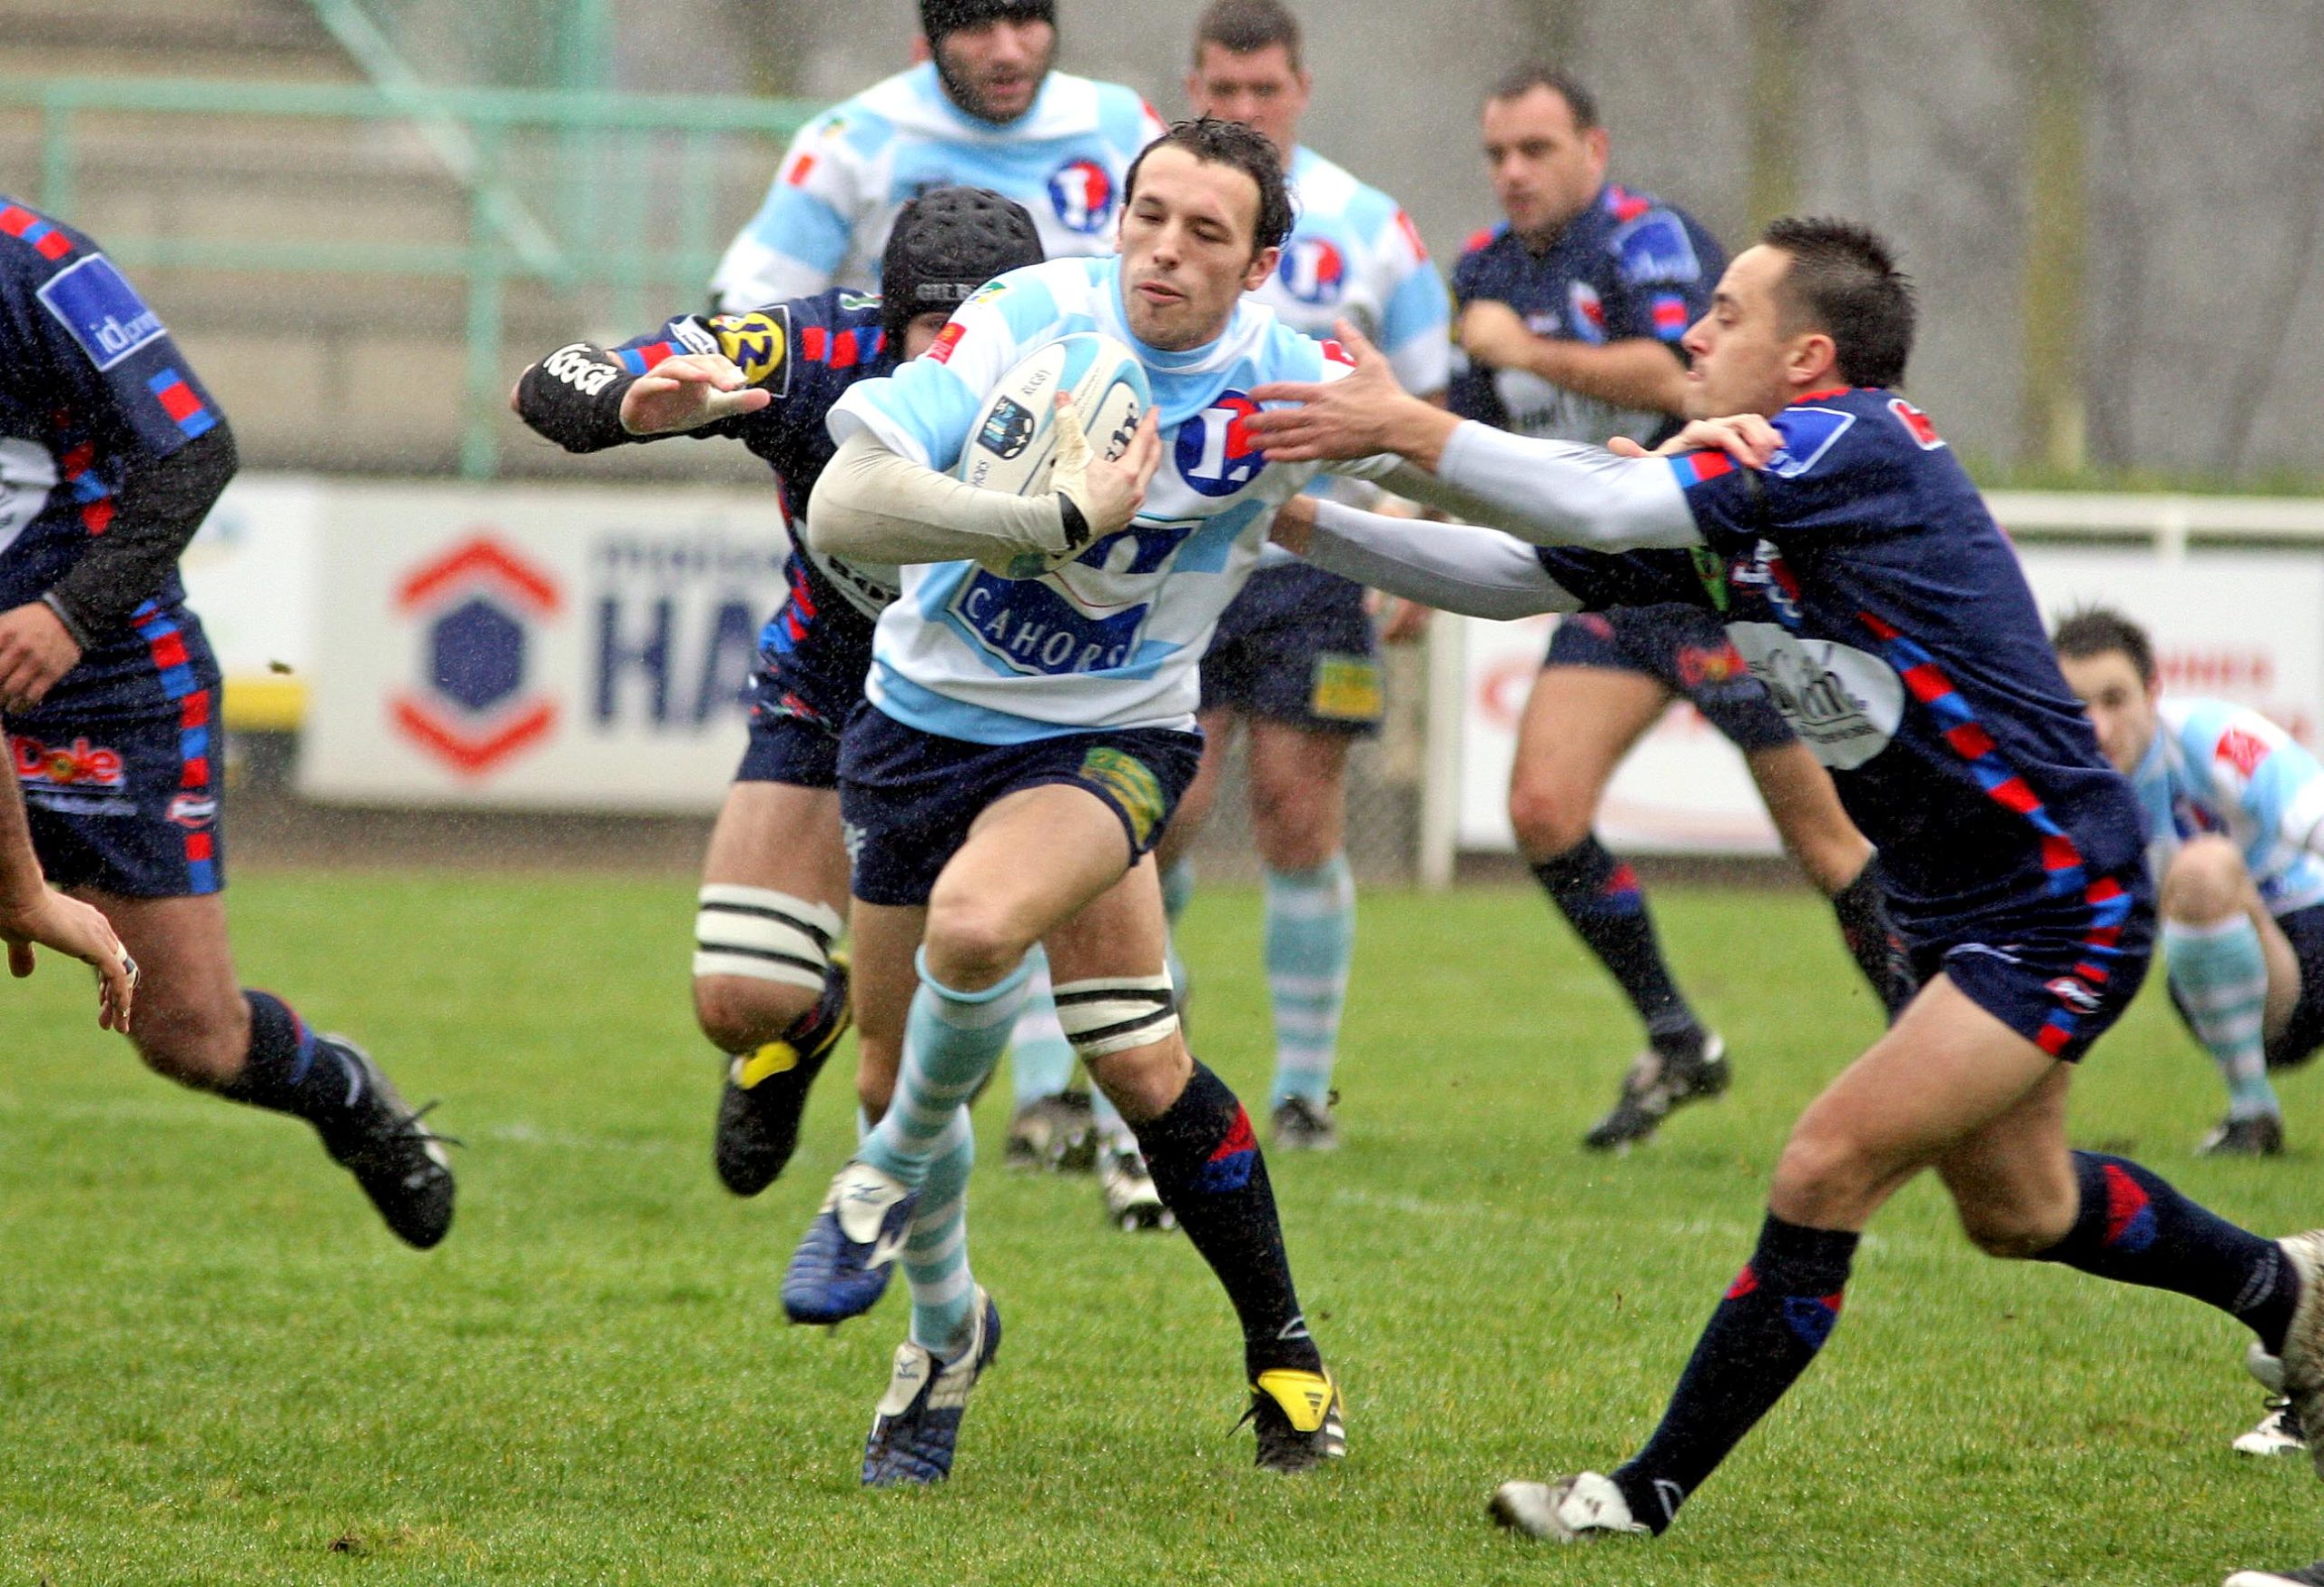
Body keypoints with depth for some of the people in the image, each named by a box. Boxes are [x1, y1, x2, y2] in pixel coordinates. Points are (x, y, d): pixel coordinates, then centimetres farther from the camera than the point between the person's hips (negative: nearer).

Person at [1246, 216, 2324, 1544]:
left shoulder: (1858, 444, -21)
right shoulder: (1731, 502, 4)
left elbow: (1610, 510, -31)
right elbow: (1517, 574, 8)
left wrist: (1412, 427, -25)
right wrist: (1303, 521, 0)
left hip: (2063, 910, -10)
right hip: (1959, 911, 10)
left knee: (1826, 1173, -15)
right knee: (2018, 1209, 25)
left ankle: (1652, 1494, -8)